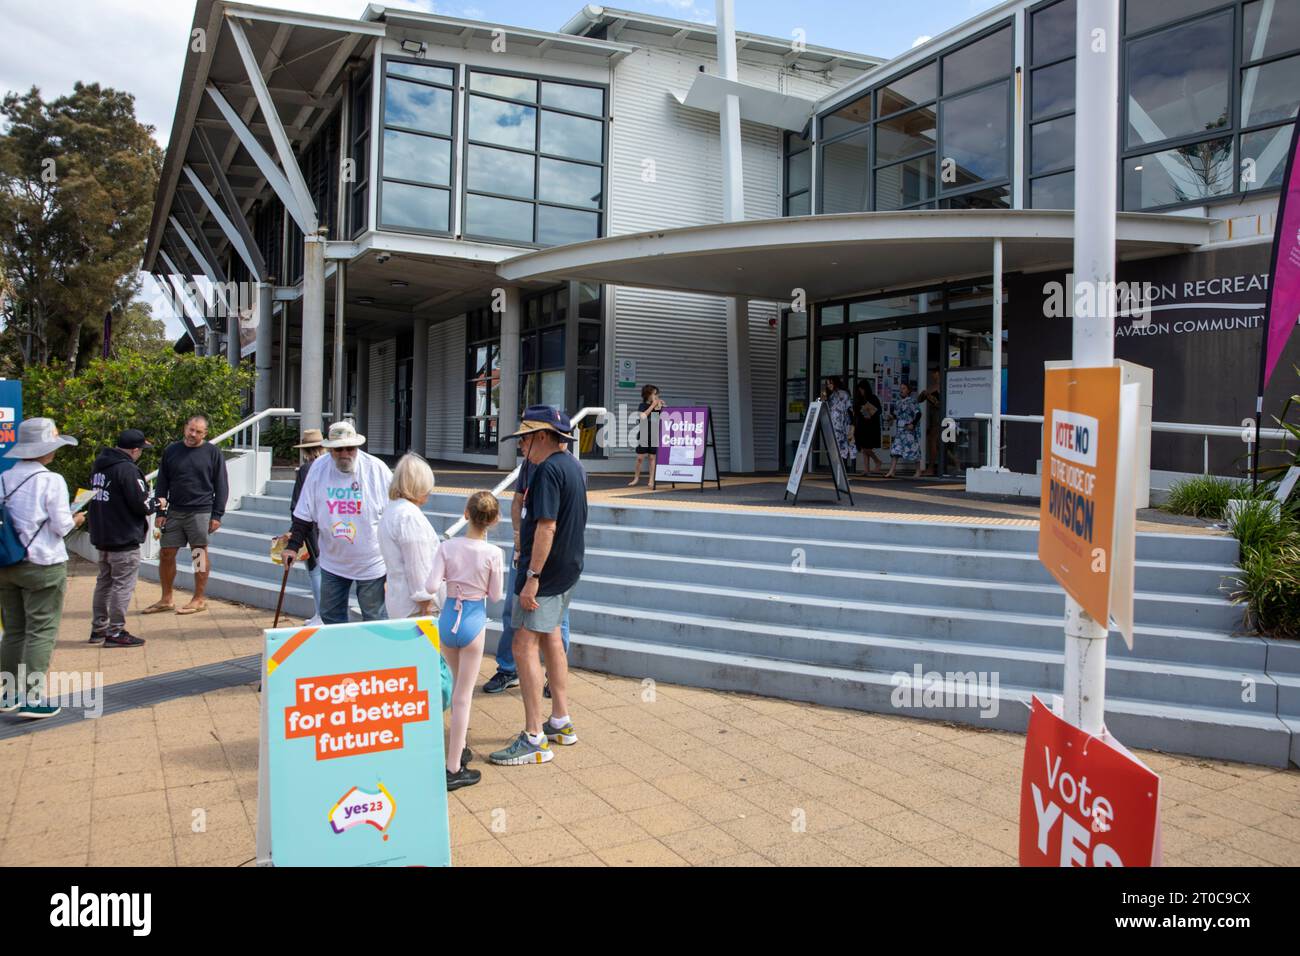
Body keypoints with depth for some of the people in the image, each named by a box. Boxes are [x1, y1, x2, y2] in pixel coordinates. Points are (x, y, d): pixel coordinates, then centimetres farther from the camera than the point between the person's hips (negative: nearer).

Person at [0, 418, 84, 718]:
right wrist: (76, 520, 8)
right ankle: (33, 699, 0)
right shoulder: (52, 481, -13)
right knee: (41, 631, 1)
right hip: (42, 565, -6)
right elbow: (60, 526, -12)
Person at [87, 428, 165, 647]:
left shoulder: (99, 467, 9)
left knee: (104, 582, 18)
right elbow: (140, 505, -20)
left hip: (102, 536, 9)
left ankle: (98, 629, 25)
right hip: (124, 539, -9)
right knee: (123, 585, -2)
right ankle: (116, 633, 1)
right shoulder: (127, 470, -18)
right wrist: (157, 504, 1)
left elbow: (96, 499, 18)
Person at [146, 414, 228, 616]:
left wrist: (217, 515, -5)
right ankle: (166, 599, 19)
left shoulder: (213, 452, 0)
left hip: (200, 512, -4)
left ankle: (199, 600, 11)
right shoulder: (171, 451, 8)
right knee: (166, 554, 7)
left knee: (200, 554, 2)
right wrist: (160, 512, 4)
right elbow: (161, 484, 11)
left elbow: (221, 486, 0)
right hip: (174, 512, 4)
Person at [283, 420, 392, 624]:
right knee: (330, 616, 14)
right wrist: (293, 546, -5)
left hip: (371, 563, -3)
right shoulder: (318, 468, -5)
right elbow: (304, 514, 2)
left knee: (374, 619, 7)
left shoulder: (377, 469, -12)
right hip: (333, 562, 3)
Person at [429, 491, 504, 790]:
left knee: (459, 685, 24)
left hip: (447, 618, 3)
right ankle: (453, 769, 4)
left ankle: (458, 746, 37)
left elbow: (432, 585, -13)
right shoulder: (493, 553, -12)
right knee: (463, 695, 2)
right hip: (473, 622, -3)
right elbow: (495, 596, -4)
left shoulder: (448, 547, -7)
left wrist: (450, 577, 6)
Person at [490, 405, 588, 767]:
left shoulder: (548, 470, -19)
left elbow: (547, 526, -25)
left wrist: (532, 578, -25)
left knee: (524, 646, -6)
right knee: (550, 639, 19)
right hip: (568, 568, 10)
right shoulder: (573, 466, 12)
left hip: (545, 572, -10)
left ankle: (535, 739, -4)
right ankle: (561, 723, 28)